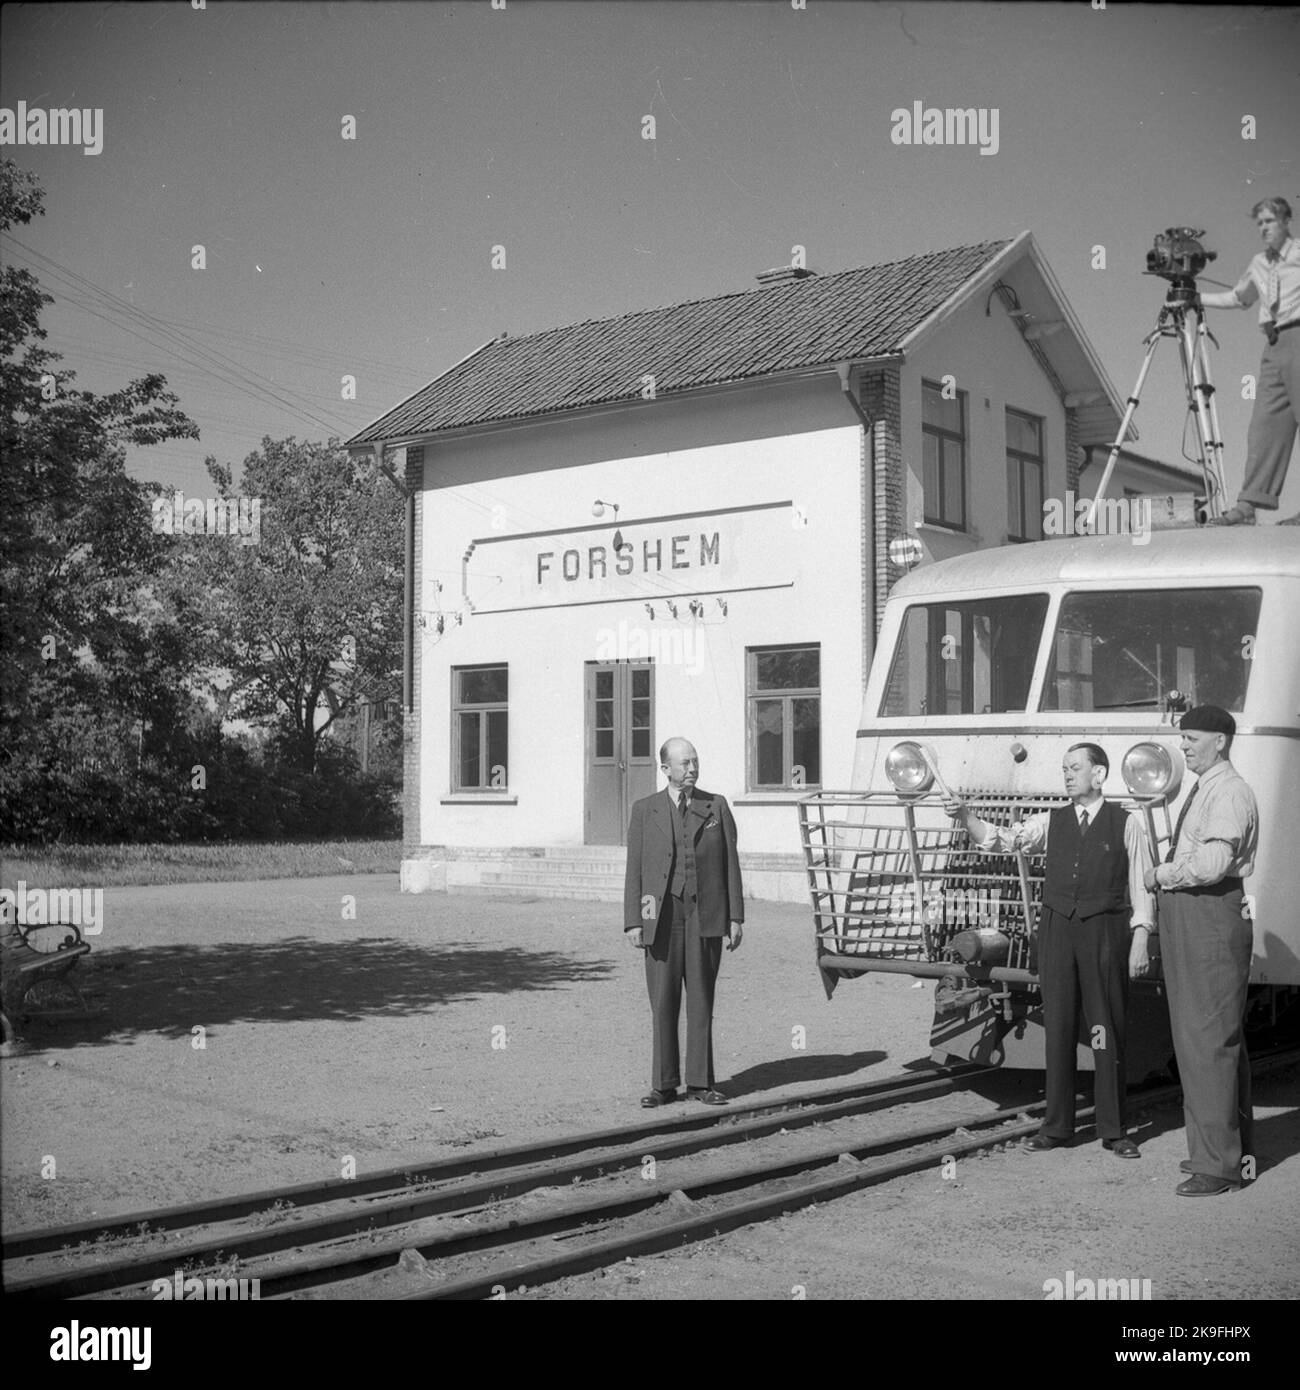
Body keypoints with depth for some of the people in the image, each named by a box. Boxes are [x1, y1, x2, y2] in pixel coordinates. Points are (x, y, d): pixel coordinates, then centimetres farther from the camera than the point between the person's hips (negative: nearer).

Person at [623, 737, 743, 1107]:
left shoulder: (717, 806, 6)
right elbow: (634, 870, 3)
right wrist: (633, 922, -5)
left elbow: (730, 864, 6)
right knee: (663, 1003, 1)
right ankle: (664, 1085, 9)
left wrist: (736, 918, 0)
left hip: (706, 917, 1)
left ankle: (700, 1082, 10)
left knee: (701, 1001, 4)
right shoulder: (644, 810, 4)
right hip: (662, 917, 0)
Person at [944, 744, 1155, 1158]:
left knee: (1107, 1030, 2)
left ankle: (1113, 1130, 12)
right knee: (1057, 1027, 6)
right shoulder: (1052, 821, 9)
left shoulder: (1125, 824, 2)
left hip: (1105, 930, -3)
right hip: (1057, 929, 3)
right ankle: (1056, 1126, 15)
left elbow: (1142, 885, 1)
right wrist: (965, 816, -16)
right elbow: (999, 840, 0)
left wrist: (1140, 940, -6)